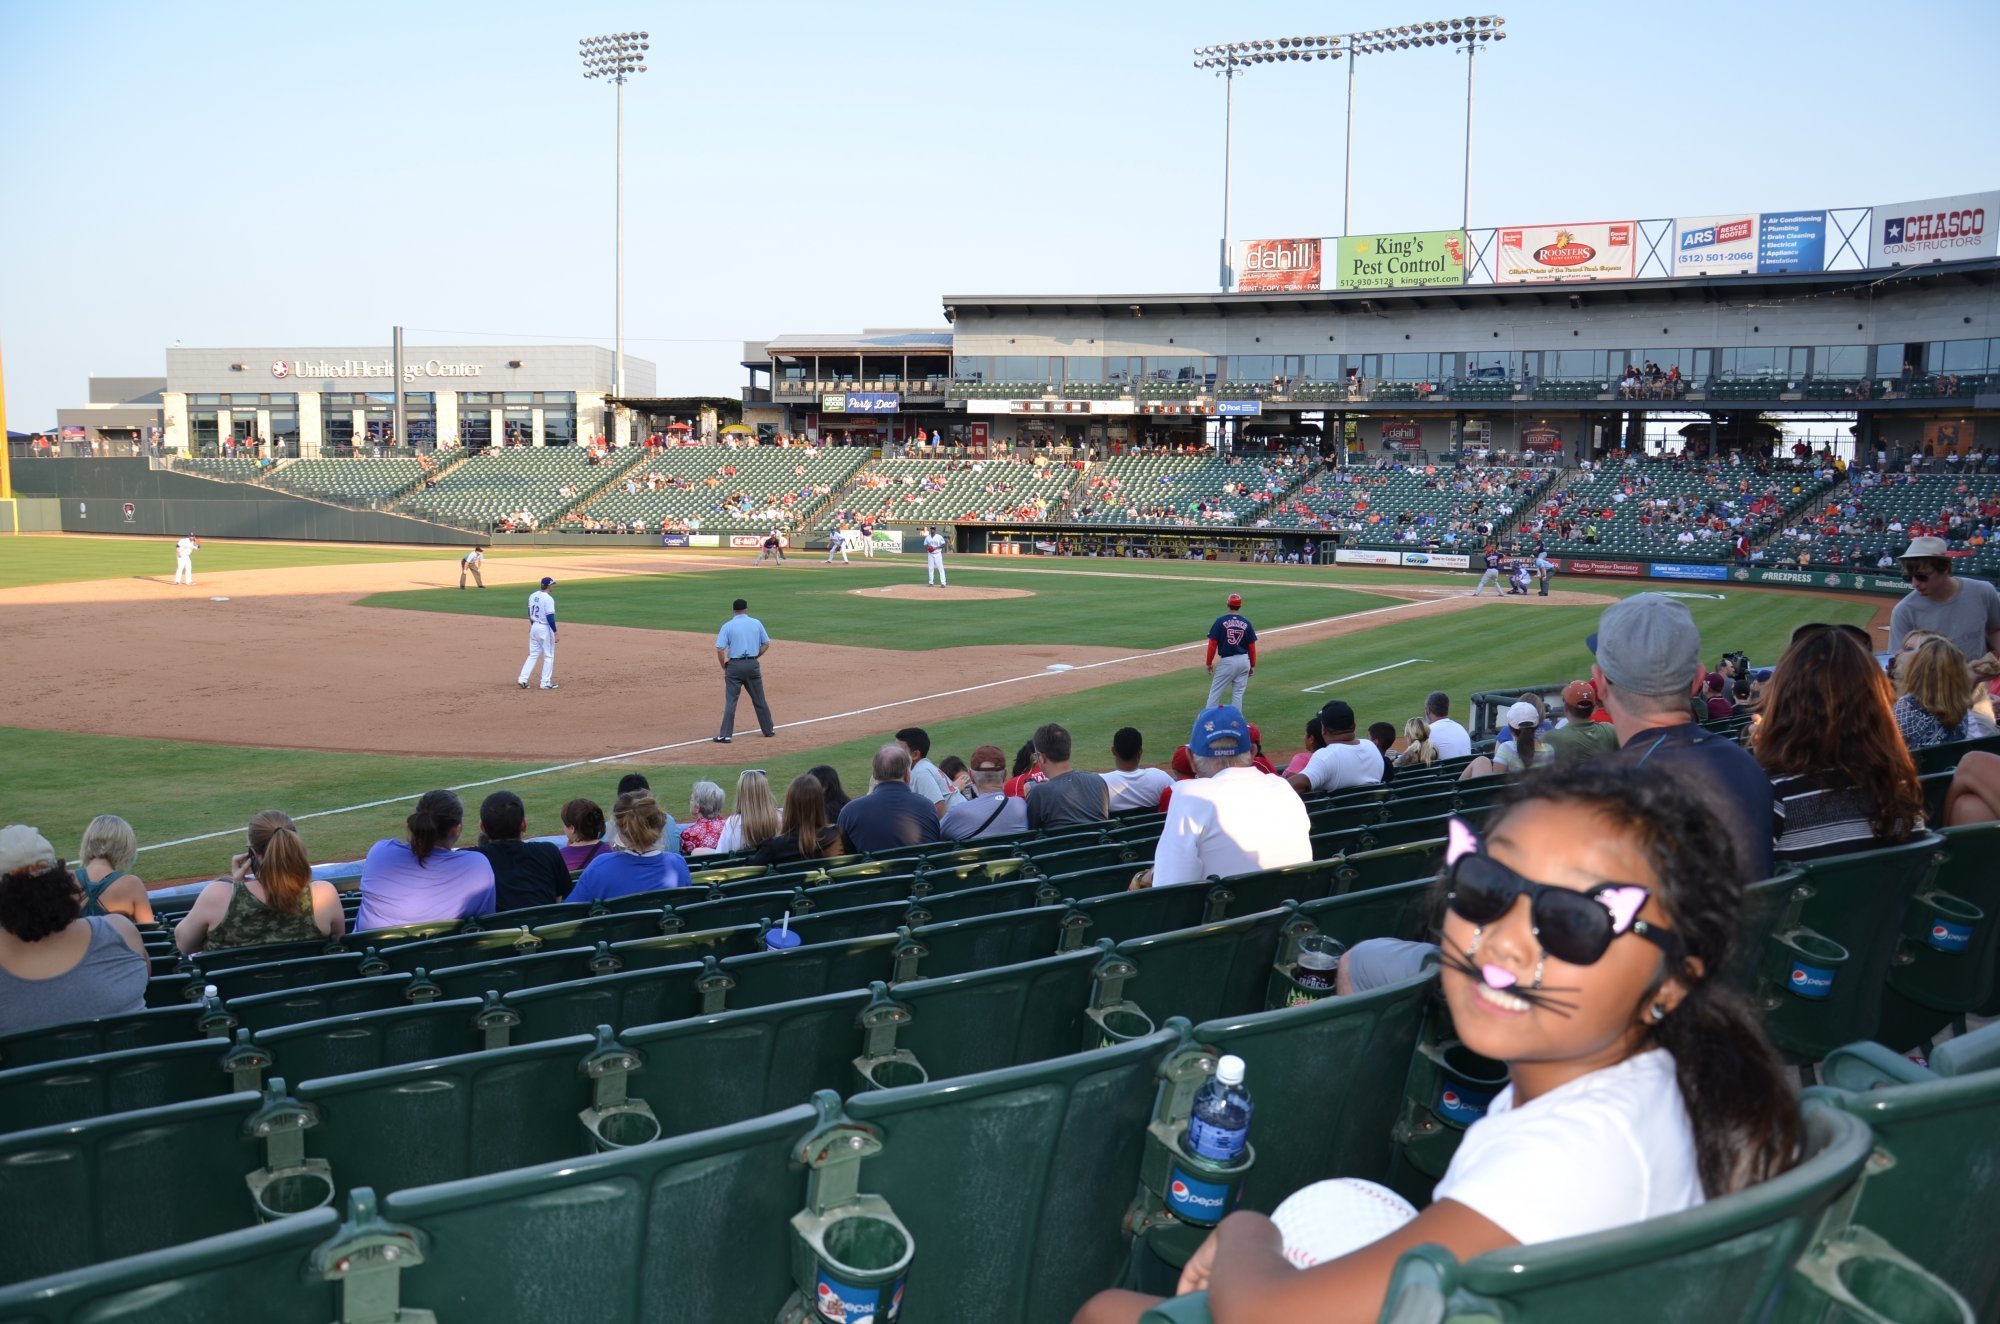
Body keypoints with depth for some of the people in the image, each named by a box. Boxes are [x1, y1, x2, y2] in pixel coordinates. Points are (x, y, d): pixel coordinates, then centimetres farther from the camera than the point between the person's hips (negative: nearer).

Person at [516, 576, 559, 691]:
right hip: (545, 629, -7)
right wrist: (555, 632, -16)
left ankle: (522, 679, 4)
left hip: (534, 627, 7)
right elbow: (550, 617, -20)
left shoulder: (532, 596, 5)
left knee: (533, 654, 14)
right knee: (548, 656, 4)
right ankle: (545, 683, 5)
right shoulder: (548, 599, -18)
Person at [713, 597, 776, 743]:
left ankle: (725, 735, -4)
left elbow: (720, 649, -10)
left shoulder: (728, 626, -4)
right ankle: (769, 730, 23)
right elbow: (766, 644, 8)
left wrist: (724, 666, 3)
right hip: (753, 665, 3)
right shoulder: (757, 623, 5)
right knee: (759, 700, 14)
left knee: (730, 702, 0)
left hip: (734, 665, -2)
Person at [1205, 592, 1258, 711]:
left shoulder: (1221, 621, -7)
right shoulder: (1246, 623, 2)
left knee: (1215, 692, 2)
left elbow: (1213, 644, -8)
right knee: (1238, 693, 10)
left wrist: (1209, 663, 1)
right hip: (1244, 661, 3)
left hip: (1226, 661, -3)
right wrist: (1252, 665, 14)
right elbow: (1252, 646, 4)